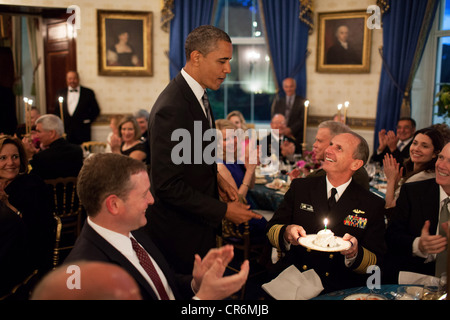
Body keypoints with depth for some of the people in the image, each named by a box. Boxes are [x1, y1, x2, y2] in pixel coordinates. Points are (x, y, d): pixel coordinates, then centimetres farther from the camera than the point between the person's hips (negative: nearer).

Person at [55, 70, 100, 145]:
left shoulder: (88, 92, 5)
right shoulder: (61, 93, 12)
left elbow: (96, 110, 7)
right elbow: (56, 111, 18)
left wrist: (88, 120, -2)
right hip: (65, 131, 2)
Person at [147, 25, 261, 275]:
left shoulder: (195, 94, 4)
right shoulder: (172, 108, -27)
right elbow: (168, 186, -27)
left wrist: (215, 178, 2)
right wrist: (224, 211, -20)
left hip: (198, 223, 9)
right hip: (180, 232, -9)